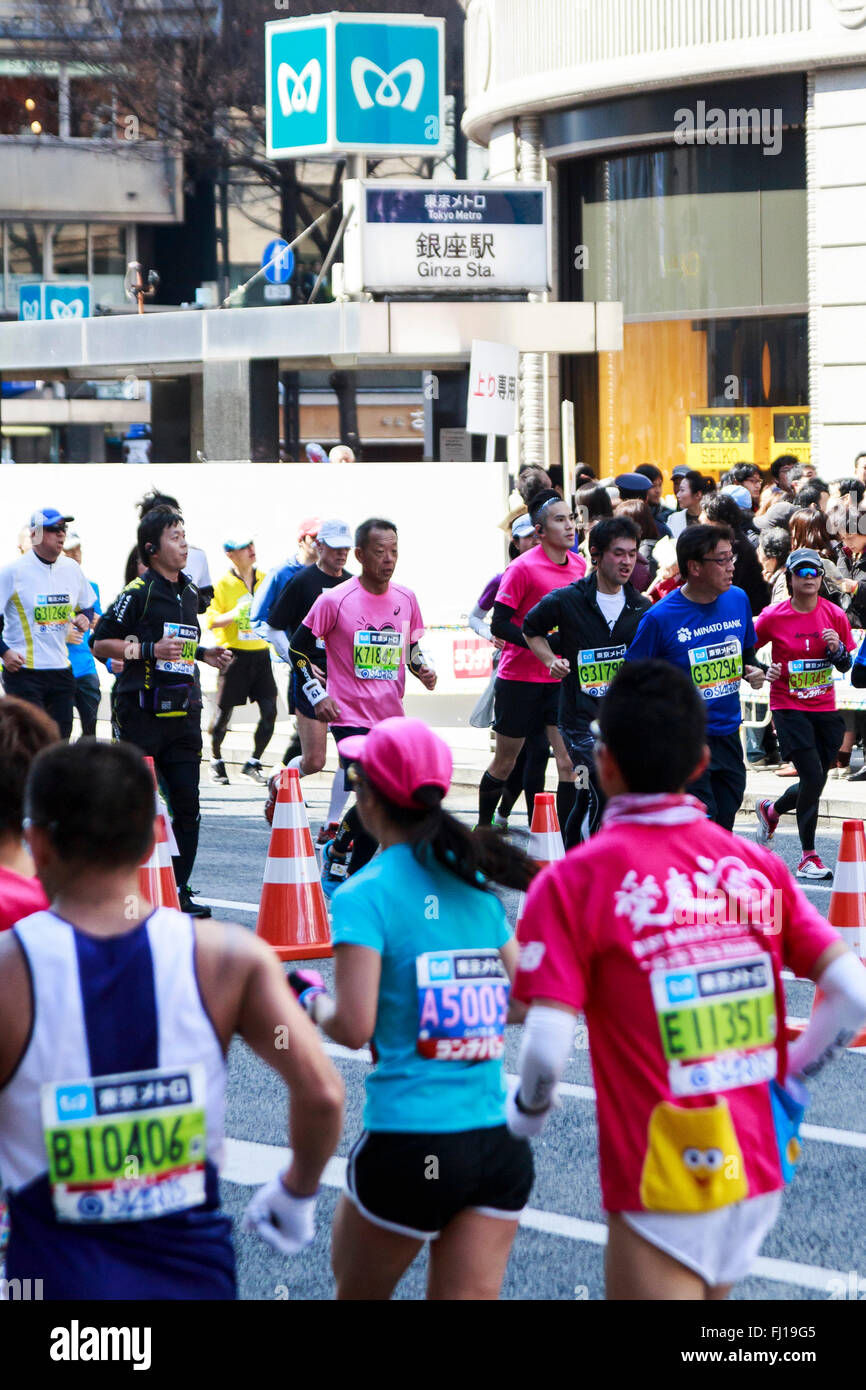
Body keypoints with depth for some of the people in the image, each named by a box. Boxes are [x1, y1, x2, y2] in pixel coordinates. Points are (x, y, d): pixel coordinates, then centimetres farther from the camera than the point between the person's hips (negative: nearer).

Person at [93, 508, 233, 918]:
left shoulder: (189, 592, 15)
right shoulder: (138, 592, -8)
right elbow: (101, 644, -10)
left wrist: (204, 654, 12)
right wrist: (150, 650, -18)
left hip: (183, 711, 7)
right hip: (141, 711, -6)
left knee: (186, 803, 2)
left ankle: (179, 892, 7)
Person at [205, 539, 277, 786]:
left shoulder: (266, 580, 8)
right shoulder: (222, 584, -5)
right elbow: (211, 620, -9)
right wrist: (234, 615, -24)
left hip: (261, 653, 4)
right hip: (235, 655, -4)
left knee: (269, 711, -5)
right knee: (224, 712, 2)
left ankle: (253, 764, 9)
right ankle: (216, 761, 24)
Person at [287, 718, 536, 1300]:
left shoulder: (366, 893, -8)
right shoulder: (476, 886, 9)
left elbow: (353, 1027, -14)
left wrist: (312, 997, 6)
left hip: (408, 1143, -5)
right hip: (500, 1140, 5)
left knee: (357, 1293, 19)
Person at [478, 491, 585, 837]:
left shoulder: (579, 565, 5)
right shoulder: (523, 567, -14)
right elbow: (498, 624, -15)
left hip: (561, 679, 4)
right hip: (519, 677, -4)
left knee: (568, 762, -6)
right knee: (505, 762, 9)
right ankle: (483, 825, 30)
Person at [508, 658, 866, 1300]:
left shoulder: (575, 880, -10)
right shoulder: (757, 867, 3)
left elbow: (547, 1048, -16)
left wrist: (527, 1110, 5)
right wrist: (787, 1075, 14)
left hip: (662, 1183, -5)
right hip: (760, 1170, 5)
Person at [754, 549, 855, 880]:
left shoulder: (834, 615, 1)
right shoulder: (773, 617, -8)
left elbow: (846, 666, 8)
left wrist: (838, 648, -13)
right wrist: (764, 672, -14)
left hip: (824, 709, 4)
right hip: (789, 708, -4)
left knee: (814, 784, 9)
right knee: (813, 778, -14)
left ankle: (770, 810, 41)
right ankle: (808, 857, -1)